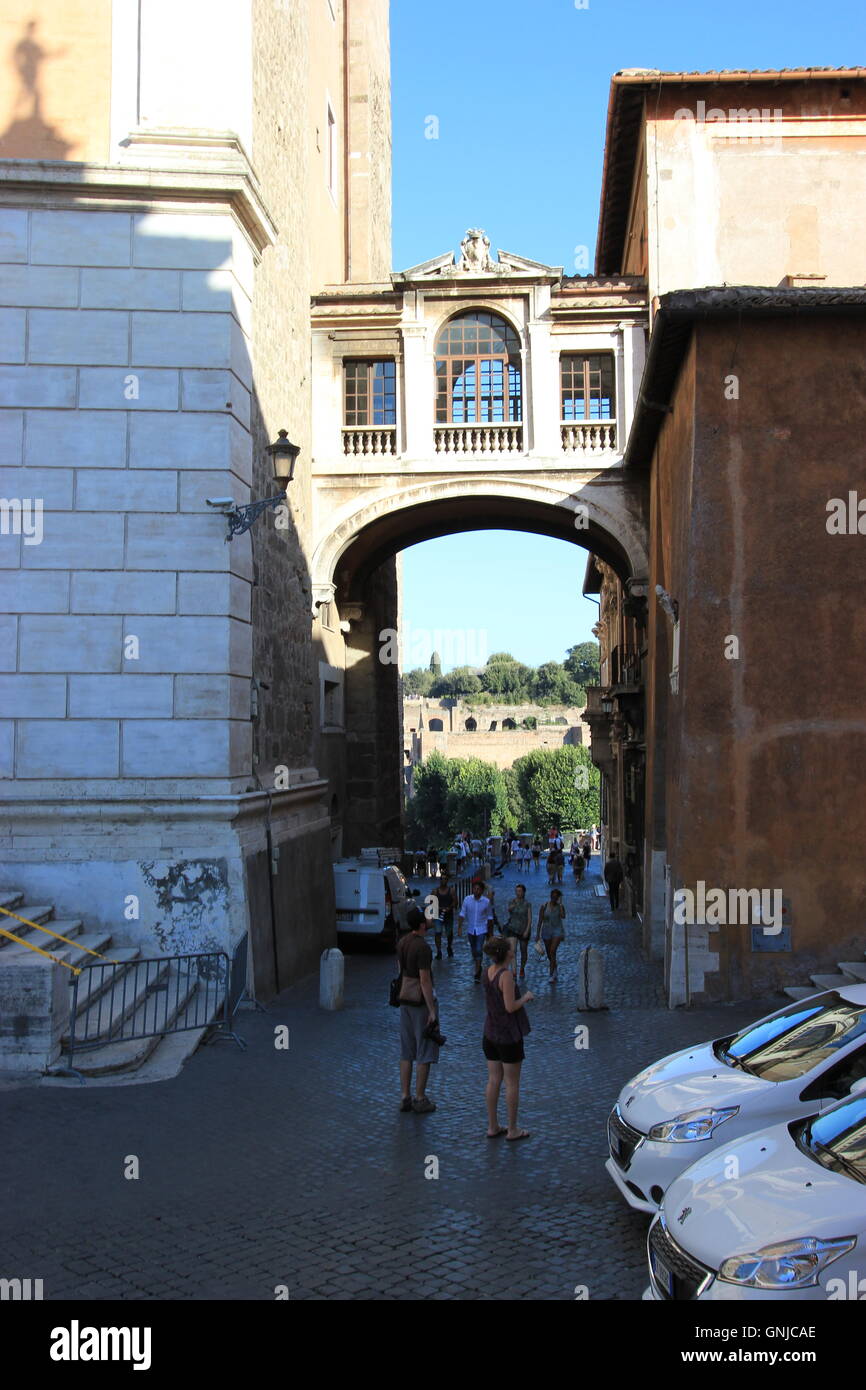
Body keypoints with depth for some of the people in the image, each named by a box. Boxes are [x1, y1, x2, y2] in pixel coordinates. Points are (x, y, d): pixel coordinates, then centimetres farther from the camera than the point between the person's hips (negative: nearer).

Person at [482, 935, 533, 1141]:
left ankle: (492, 1127, 22)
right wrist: (526, 997, -5)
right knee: (512, 1083, 5)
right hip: (509, 1035, -7)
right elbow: (510, 1007, -22)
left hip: (490, 1034, 7)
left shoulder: (488, 971, 0)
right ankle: (512, 1130, 14)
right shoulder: (506, 975, -22)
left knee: (493, 1080, 14)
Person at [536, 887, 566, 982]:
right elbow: (540, 920, -2)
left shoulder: (560, 906, -4)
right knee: (549, 954, 12)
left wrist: (560, 904, -18)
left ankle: (551, 976, -16)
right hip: (546, 931, 2)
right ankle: (554, 970, 39)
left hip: (557, 930, -2)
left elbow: (563, 916, -24)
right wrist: (538, 933, -4)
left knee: (552, 951, -18)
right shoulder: (544, 906, -5)